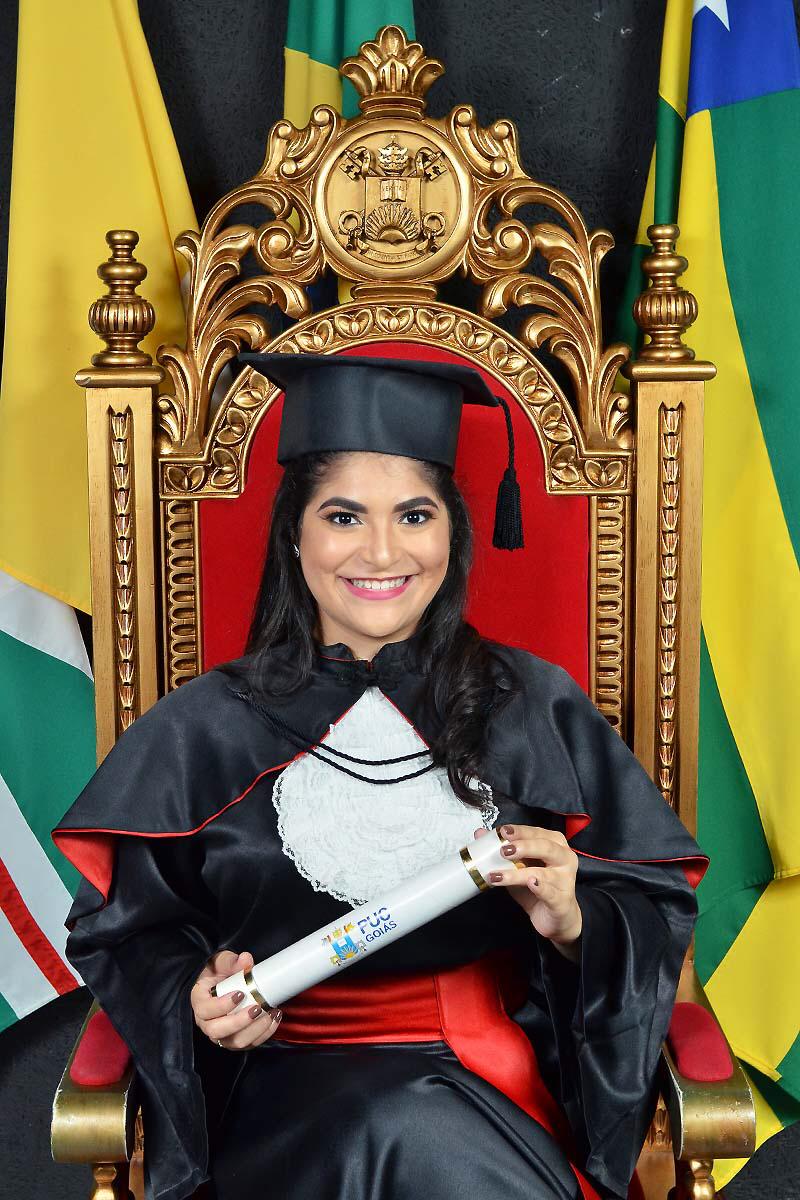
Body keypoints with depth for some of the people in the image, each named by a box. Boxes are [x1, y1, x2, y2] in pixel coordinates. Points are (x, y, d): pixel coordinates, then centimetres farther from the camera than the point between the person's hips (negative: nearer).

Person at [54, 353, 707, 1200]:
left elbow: (657, 911, 5)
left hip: (497, 1079, 1)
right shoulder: (204, 731, 0)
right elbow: (123, 932, 8)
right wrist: (200, 1002, -12)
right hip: (295, 1086, 0)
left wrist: (571, 921, -16)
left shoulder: (535, 709, 1)